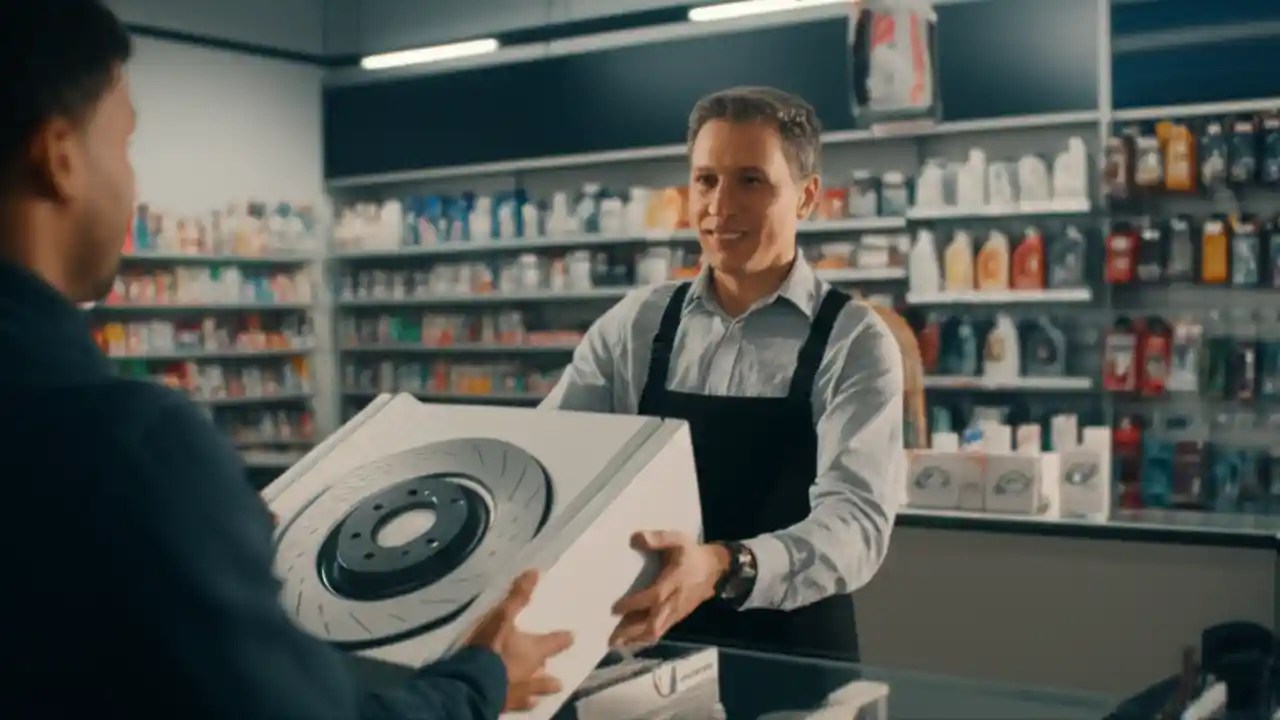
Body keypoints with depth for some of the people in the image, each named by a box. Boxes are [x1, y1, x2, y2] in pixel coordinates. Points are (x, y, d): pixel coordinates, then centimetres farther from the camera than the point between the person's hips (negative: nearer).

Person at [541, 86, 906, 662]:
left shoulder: (855, 343, -6)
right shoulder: (633, 326, 4)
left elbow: (857, 518, -18)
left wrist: (724, 569, -36)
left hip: (794, 659, -2)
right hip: (649, 651, 2)